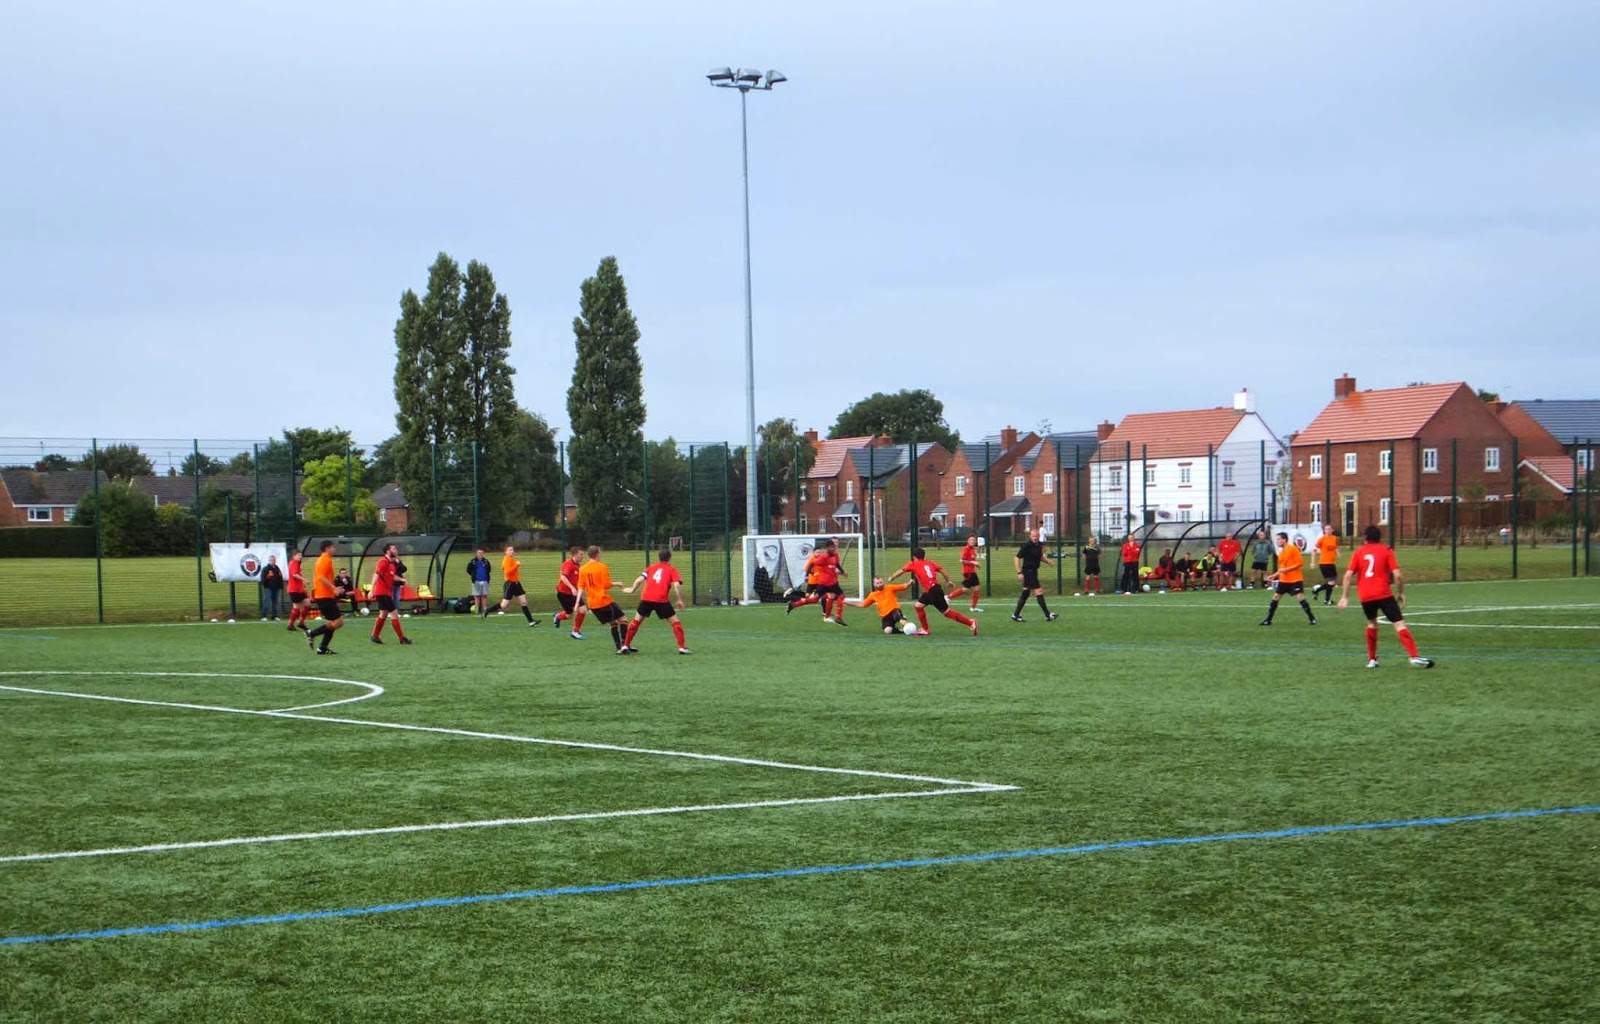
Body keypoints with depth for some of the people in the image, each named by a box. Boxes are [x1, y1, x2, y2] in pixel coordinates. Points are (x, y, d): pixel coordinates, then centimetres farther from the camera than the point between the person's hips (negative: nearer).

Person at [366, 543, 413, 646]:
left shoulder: (392, 563, 12)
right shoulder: (383, 562, -15)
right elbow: (376, 575, -25)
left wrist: (401, 580, 11)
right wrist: (372, 590, -32)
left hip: (386, 593, 10)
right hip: (383, 593, -10)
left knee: (383, 614, 15)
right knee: (394, 614, -7)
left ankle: (375, 636, 22)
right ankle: (402, 638, -4)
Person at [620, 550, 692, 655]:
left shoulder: (651, 568, 19)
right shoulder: (672, 570, 12)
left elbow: (640, 579, 7)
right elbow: (677, 584, -4)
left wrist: (632, 589, 22)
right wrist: (679, 600, 0)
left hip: (646, 599, 3)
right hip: (661, 601, -3)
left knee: (636, 621, 20)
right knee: (675, 622, 8)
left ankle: (625, 646, 19)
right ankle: (682, 647, -1)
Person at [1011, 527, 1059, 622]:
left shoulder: (1039, 545, 7)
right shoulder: (1026, 545, -16)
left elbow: (1040, 557, 23)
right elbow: (1017, 558, -14)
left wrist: (1048, 561, 2)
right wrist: (1019, 572, -19)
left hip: (1033, 571, 9)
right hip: (1028, 571, -9)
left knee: (1025, 593, 13)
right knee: (1038, 592, -9)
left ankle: (1016, 615, 20)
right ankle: (1047, 615, -5)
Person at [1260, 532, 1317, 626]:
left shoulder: (1293, 549, -11)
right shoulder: (1281, 552, 13)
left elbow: (1300, 563, -16)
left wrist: (1287, 569, -20)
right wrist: (1274, 575, 12)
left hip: (1295, 580, -8)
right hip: (1283, 580, 8)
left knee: (1300, 598, -13)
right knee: (1275, 597, 6)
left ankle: (1312, 618, -1)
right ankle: (1268, 620, 12)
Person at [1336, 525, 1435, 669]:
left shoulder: (1359, 552, 11)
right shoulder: (1386, 550, 5)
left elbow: (1348, 575, 3)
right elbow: (1397, 575, -5)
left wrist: (1345, 596, 6)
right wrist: (1401, 593, 7)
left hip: (1365, 596, 3)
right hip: (1384, 594, -3)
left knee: (1371, 623, 26)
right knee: (1399, 624, -7)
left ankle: (1371, 659, 24)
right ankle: (1414, 656, -22)